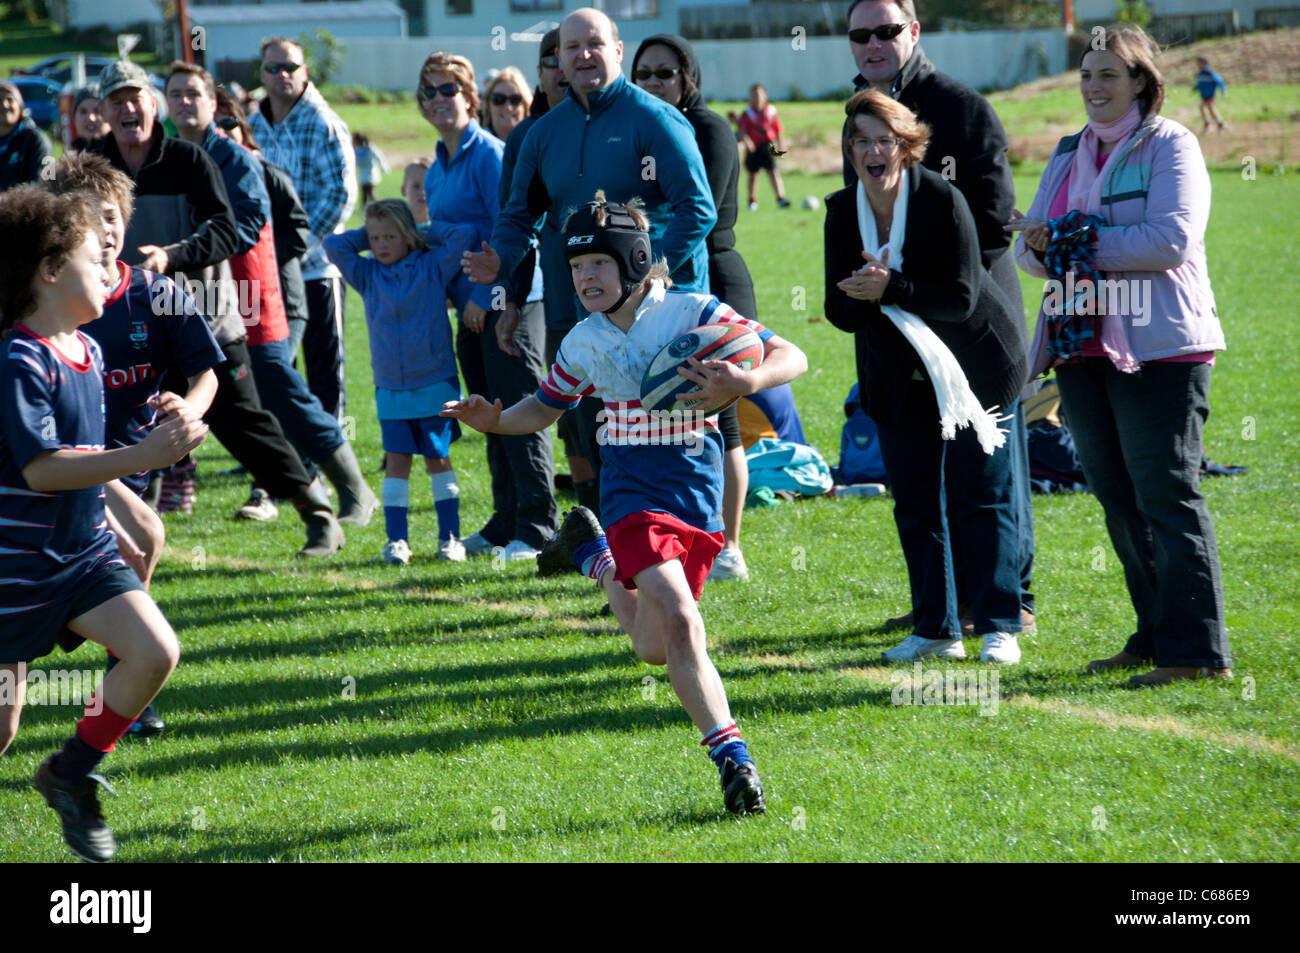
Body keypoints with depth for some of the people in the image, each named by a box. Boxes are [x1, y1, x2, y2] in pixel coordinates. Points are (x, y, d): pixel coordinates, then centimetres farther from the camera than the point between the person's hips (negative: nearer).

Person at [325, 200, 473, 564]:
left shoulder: (432, 267, 0)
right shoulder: (368, 274, 8)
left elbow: (462, 234, -8)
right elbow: (334, 245, 5)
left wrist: (427, 233, 3)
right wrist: (367, 235, 7)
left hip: (435, 384, -2)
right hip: (390, 388, 2)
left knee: (438, 459, 5)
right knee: (396, 461, -1)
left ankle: (449, 537, 10)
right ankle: (396, 540, 0)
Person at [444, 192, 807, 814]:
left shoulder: (693, 314, -9)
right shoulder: (584, 343, 4)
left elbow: (791, 357, -10)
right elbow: (543, 409, 20)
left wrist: (745, 383, -31)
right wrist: (495, 422, -1)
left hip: (697, 493, -1)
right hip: (633, 496, 1)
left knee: (655, 650, 5)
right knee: (679, 623, -20)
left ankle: (595, 556, 30)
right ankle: (731, 755, -13)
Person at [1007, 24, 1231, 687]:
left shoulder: (1170, 145, -4)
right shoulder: (1068, 153, 17)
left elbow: (1171, 240, -17)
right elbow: (1029, 245, 14)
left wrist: (1073, 240, -14)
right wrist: (1041, 247, -11)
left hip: (1158, 347, -7)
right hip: (1084, 347, 7)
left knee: (1166, 493, -8)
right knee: (1117, 497, 10)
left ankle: (1197, 651, -5)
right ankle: (1154, 637, 18)